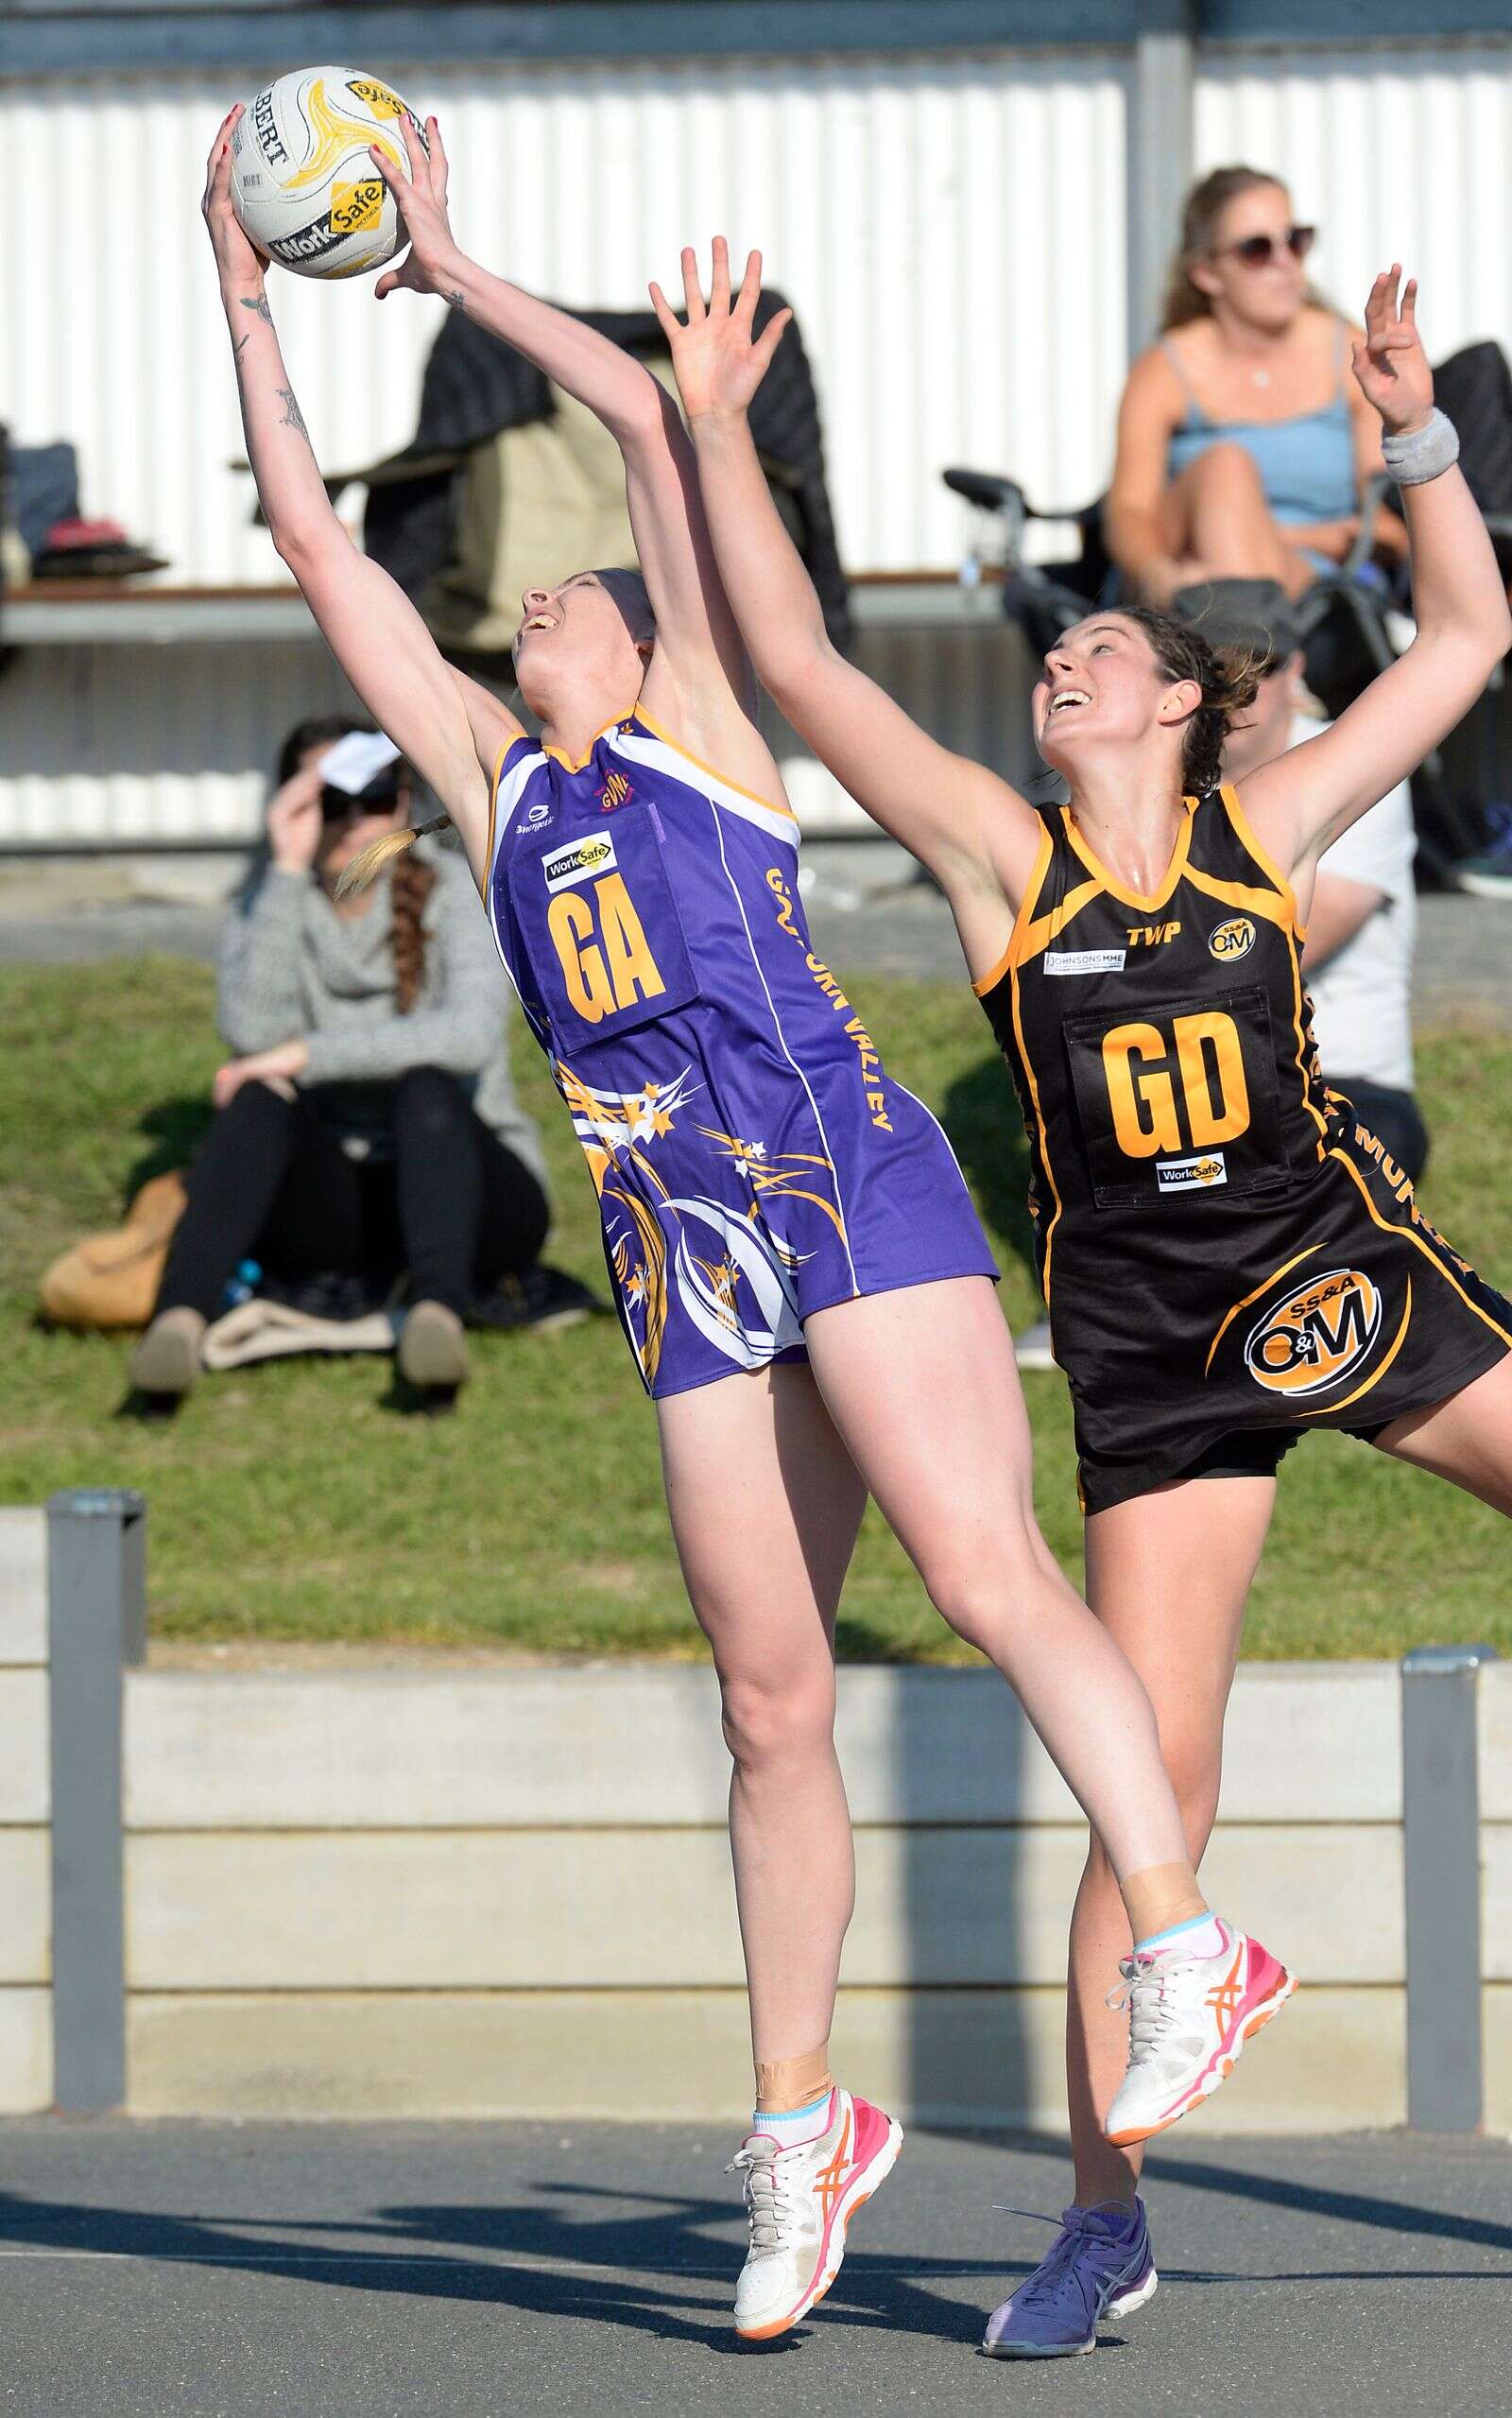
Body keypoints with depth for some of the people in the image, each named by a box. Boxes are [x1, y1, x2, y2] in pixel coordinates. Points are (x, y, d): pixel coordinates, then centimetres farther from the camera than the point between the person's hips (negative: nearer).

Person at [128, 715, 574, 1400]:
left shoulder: (452, 892, -3)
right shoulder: (270, 908, 4)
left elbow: (473, 1035, -22)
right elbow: (254, 1034, -18)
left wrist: (307, 1056, -24)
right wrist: (288, 870, -20)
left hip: (469, 1191, -2)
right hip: (333, 1209, 2)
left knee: (425, 1085, -32)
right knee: (261, 1097, -27)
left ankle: (438, 1311, -55)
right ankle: (181, 1314, -49)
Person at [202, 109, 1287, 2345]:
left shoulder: (701, 719, 10)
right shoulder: (493, 780, 21)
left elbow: (654, 415, 3)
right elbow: (317, 544, 21)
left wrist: (456, 269, 11)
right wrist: (246, 298, 20)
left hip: (849, 1179, -5)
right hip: (684, 1259, 5)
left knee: (985, 1572, -21)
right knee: (772, 1704, 3)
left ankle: (1188, 1946, -19)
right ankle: (799, 2134, 7)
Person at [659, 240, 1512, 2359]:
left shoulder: (1262, 831, 4)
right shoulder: (1003, 856, 2)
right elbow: (797, 666, -5)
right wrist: (714, 434, -9)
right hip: (1149, 1348, -1)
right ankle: (1108, 2220, 2)